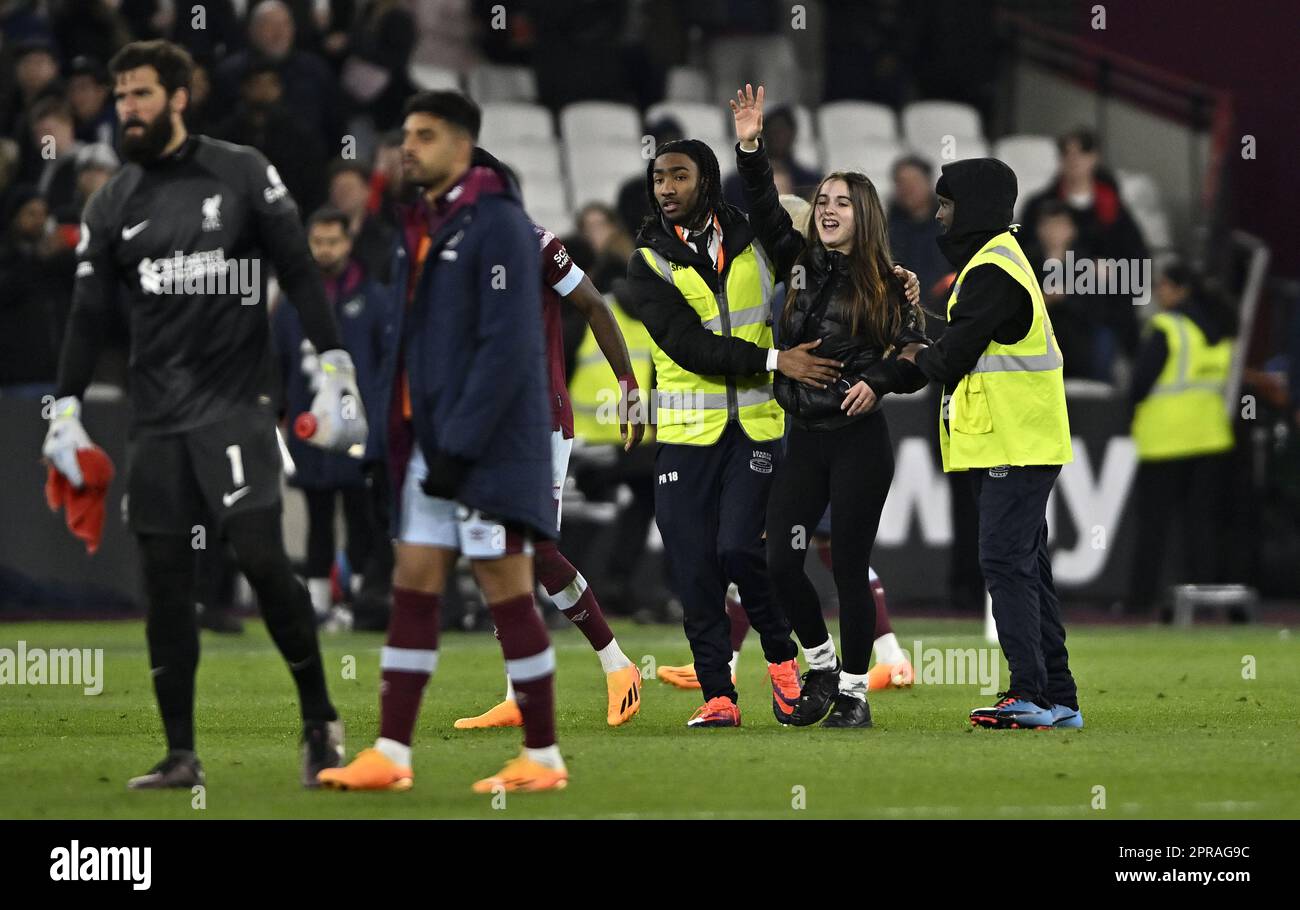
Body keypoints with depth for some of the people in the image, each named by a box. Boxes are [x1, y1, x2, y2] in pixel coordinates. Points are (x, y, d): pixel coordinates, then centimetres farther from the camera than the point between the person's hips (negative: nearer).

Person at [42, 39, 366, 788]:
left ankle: (321, 721, 2)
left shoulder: (242, 174, 0)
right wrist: (66, 412, 7)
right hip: (157, 416, 4)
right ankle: (181, 755, 8)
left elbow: (300, 272, -1)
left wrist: (336, 369, -8)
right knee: (165, 579, 2)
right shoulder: (113, 205, 10)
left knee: (262, 556, -13)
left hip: (234, 405, -4)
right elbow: (90, 315, 13)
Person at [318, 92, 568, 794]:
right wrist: (393, 436, 11)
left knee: (507, 595, -4)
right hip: (428, 444, 8)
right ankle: (389, 756, 6)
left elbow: (507, 345, -18)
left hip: (489, 447, -8)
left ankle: (542, 758, 4)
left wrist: (459, 445, -20)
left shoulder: (497, 223, -12)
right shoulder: (419, 226, 14)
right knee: (412, 590, 5)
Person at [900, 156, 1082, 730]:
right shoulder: (999, 259, 20)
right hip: (1015, 443, 11)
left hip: (1014, 447, -11)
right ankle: (1058, 698, 13)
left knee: (1006, 564, -12)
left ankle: (1030, 694, -15)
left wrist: (917, 360, 6)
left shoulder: (992, 272, -15)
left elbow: (952, 356, -15)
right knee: (1025, 568, 11)